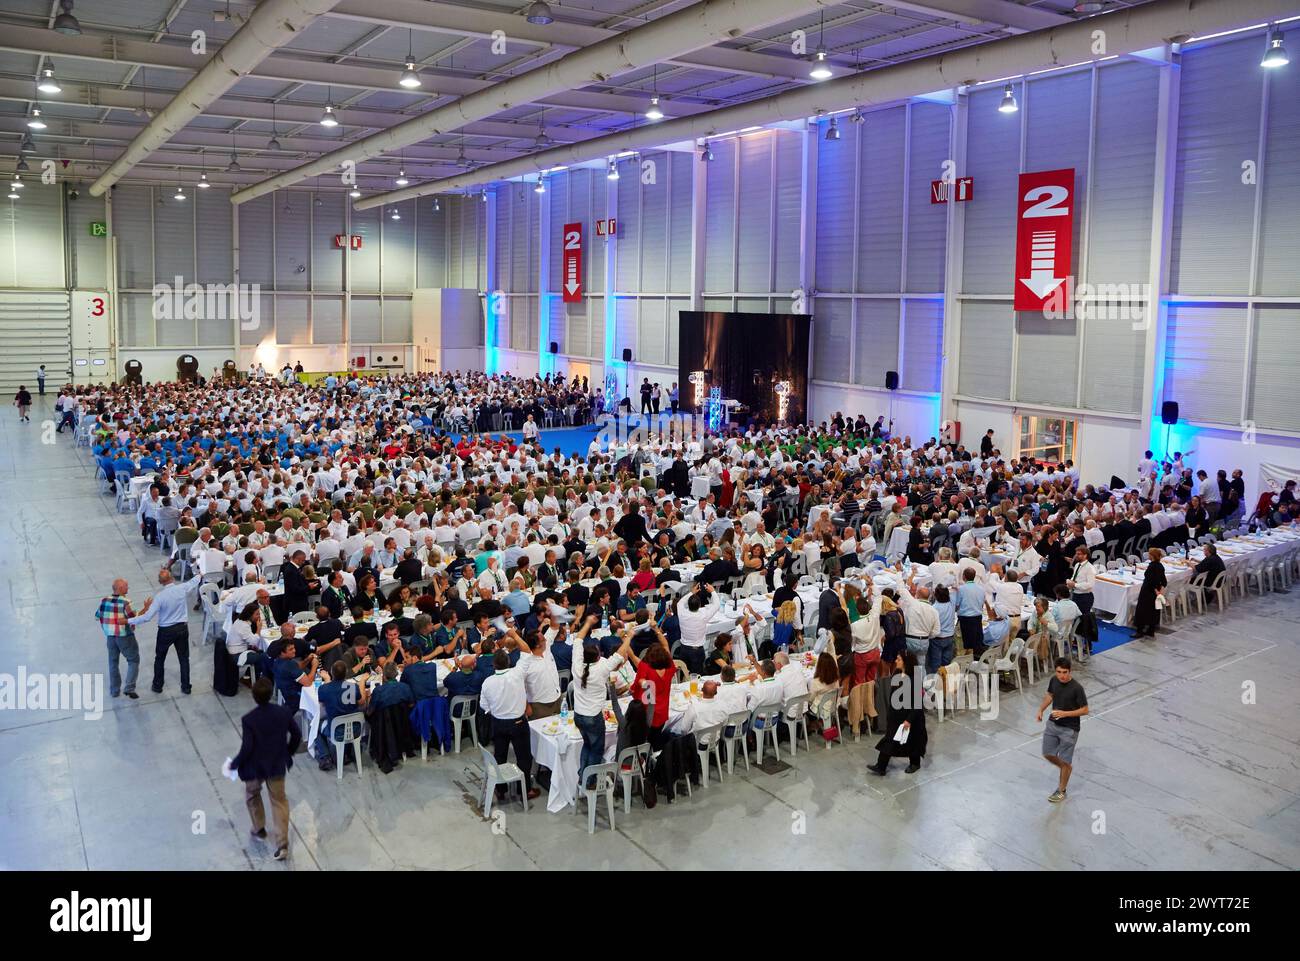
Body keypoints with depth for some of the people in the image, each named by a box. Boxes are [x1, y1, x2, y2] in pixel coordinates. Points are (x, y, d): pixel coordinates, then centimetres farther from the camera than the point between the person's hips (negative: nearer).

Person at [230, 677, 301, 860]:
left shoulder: (248, 719, -24)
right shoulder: (284, 712, -14)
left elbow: (246, 748, -22)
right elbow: (297, 735, -2)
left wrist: (234, 764, -4)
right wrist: (289, 753, 16)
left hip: (255, 766, -2)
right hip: (277, 765, 3)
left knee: (252, 795, 28)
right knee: (279, 801, 14)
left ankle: (259, 828, 43)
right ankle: (282, 844, 7)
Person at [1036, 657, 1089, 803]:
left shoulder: (1076, 688, -23)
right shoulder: (1054, 681, -5)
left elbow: (1085, 710, -16)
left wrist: (1065, 713, -25)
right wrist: (1041, 709, 1)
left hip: (1069, 729, -6)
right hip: (1052, 724, 6)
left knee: (1065, 761, 5)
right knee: (1048, 754, 12)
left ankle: (1061, 790, 23)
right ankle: (1066, 768, 41)